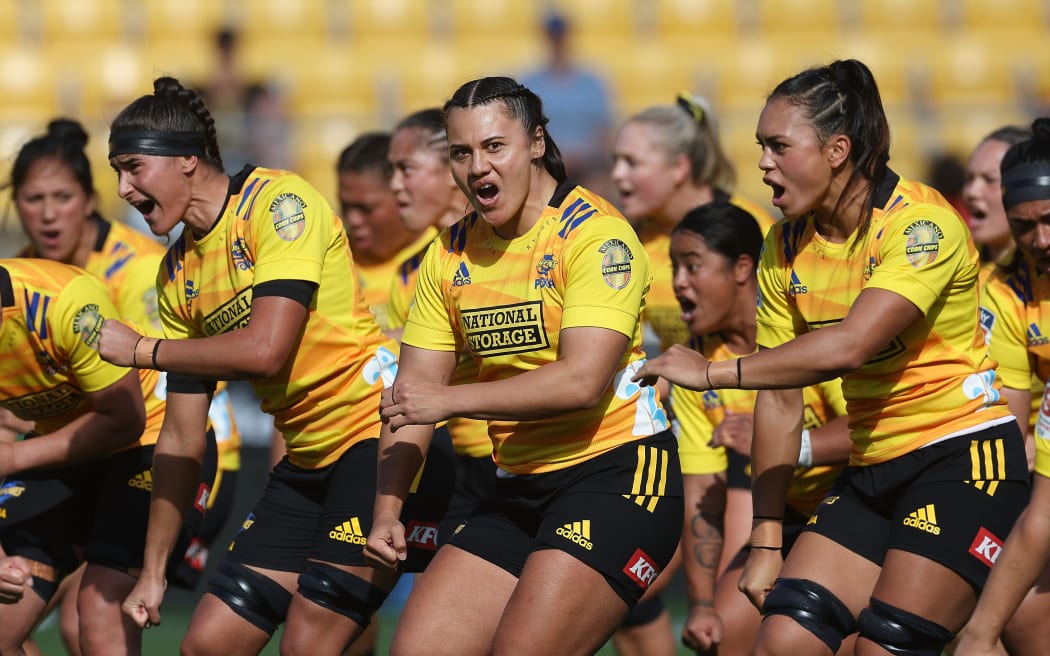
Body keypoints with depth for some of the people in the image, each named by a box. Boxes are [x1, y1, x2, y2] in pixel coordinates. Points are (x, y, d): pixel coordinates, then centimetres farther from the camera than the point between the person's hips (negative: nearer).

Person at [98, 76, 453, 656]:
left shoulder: (279, 201, -12)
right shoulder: (178, 273, 11)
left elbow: (265, 350, -24)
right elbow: (180, 440, 14)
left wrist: (141, 349, -10)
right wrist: (152, 570, 12)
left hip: (383, 438, -8)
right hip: (306, 465, 8)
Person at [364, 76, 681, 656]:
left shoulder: (596, 234, -13)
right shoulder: (451, 255, 8)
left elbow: (582, 381, -23)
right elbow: (415, 392, 7)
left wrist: (450, 400, -24)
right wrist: (387, 513, -6)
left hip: (615, 472, -7)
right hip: (519, 488, 7)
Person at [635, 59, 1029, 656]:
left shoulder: (921, 222, -18)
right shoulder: (786, 248, 4)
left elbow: (850, 345, -31)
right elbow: (780, 402, 7)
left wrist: (713, 373, -26)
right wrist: (766, 538, 3)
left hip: (964, 456, -7)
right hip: (874, 470, 7)